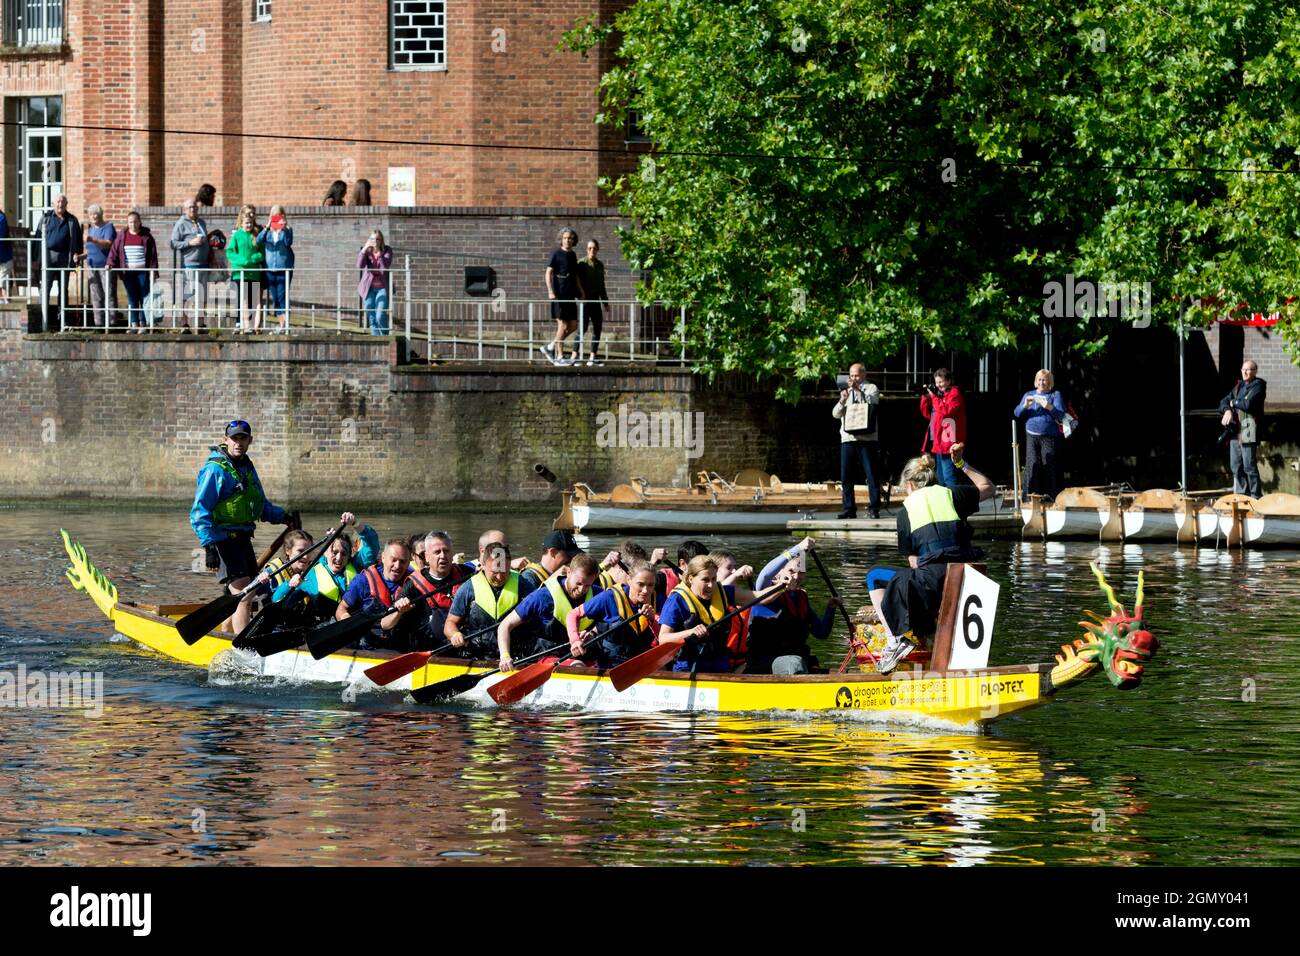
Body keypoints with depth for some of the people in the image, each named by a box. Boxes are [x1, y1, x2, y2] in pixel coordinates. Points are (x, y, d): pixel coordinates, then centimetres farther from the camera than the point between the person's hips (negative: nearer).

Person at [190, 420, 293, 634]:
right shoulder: (215, 470, -13)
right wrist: (210, 547, -24)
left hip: (243, 539, 9)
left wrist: (282, 516, 6)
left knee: (243, 596, 16)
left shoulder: (248, 469, 14)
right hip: (223, 539, -9)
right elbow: (200, 513, -17)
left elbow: (262, 506, 24)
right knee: (244, 596, -16)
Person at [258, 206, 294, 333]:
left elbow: (288, 242, -15)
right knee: (275, 298, 8)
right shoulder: (267, 231, 6)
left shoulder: (287, 230, -1)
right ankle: (281, 325, 14)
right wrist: (267, 228, -23)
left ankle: (284, 325, -13)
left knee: (282, 297, -11)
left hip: (284, 269, -4)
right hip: (270, 269, 4)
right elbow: (259, 240, -11)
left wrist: (283, 229, -24)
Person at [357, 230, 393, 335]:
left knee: (380, 317, -15)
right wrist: (364, 249, -26)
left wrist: (378, 251, -29)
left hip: (382, 288, -2)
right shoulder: (366, 251, -1)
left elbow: (386, 266, -21)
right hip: (369, 288, 2)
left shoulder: (387, 251, -5)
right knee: (372, 318, 0)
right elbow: (360, 265, -17)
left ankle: (384, 337, 9)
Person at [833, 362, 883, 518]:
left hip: (866, 438, -4)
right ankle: (849, 508, 7)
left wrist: (858, 390, -18)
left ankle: (875, 509, -5)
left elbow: (872, 403, -12)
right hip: (847, 438, 5)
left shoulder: (871, 389, 8)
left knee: (871, 475, -6)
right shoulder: (846, 391, 20)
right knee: (846, 476, 2)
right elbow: (836, 414, 12)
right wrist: (842, 401, -6)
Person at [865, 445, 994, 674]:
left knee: (875, 577, 18)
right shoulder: (951, 494, 15)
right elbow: (987, 488, 35)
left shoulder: (906, 510, 13)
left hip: (931, 581, -4)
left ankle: (895, 640, 1)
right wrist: (961, 463, 39)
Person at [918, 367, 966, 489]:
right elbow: (927, 414, 21)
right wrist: (925, 397, 7)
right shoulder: (940, 394, 19)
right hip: (937, 442, 9)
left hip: (947, 442, -9)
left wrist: (933, 396, -13)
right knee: (940, 478, 13)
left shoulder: (954, 393, -5)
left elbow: (946, 411, -19)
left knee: (949, 477, -14)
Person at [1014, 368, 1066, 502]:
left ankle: (1049, 494, -9)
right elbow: (1017, 413, 11)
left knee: (1048, 463, -10)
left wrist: (1049, 407, -20)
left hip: (1049, 437, -2)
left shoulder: (1055, 395, 10)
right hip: (1032, 436, 2)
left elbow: (1060, 415, -1)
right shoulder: (1029, 395, 19)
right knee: (1032, 464, -10)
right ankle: (1031, 493, -11)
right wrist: (1025, 405, -9)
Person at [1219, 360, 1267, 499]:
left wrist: (1234, 403, 0)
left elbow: (1248, 404, -17)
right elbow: (1224, 402, 17)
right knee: (1236, 466, 8)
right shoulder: (1239, 386, 20)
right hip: (1235, 430, 8)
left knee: (1249, 466, -9)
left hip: (1249, 431, -8)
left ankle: (1256, 496, -5)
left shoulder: (1258, 385, -3)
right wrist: (1227, 410, -5)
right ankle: (1241, 495, 15)